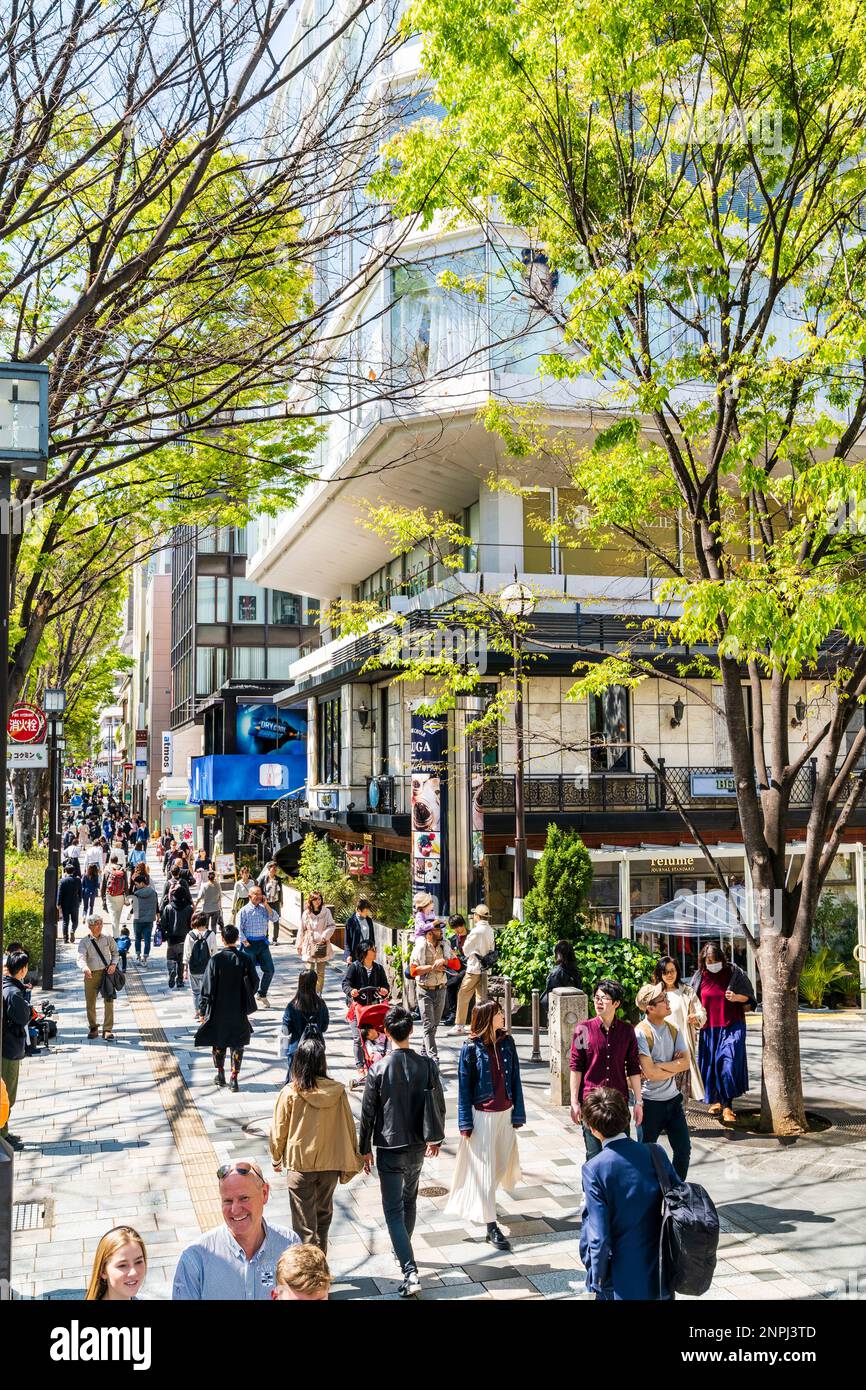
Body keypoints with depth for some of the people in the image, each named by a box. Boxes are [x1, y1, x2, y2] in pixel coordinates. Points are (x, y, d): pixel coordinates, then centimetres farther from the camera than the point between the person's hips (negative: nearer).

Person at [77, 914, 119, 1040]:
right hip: (91, 974, 0)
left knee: (109, 1001, -8)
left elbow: (115, 953, 21)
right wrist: (85, 968, -33)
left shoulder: (108, 939, 7)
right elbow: (80, 958, -13)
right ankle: (93, 1028, 24)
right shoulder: (84, 942, 0)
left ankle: (107, 1029, -4)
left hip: (106, 973, 0)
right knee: (90, 1003, 7)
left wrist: (113, 964, 2)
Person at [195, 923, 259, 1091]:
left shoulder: (215, 959, -14)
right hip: (239, 1009, 1)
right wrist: (247, 1004, 13)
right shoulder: (245, 959, -8)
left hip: (218, 1009, -1)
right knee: (237, 1043, 9)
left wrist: (204, 1010, -3)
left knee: (218, 1042, 18)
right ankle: (234, 1079, 7)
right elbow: (253, 984, -2)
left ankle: (220, 1074, 27)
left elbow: (207, 987, -11)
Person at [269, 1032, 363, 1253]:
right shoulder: (337, 1092, -10)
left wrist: (276, 1158, 13)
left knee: (304, 1223, 6)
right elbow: (348, 1128, -1)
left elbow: (279, 1131, -5)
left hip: (299, 1165, -3)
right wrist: (350, 1163, 13)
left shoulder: (290, 1093, -16)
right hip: (330, 1164, 3)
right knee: (324, 1214, 23)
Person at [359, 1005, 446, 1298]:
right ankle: (402, 1252, 41)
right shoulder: (426, 1066, -7)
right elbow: (438, 1106, 1)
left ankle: (410, 1272, -12)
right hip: (418, 1145, 4)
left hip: (390, 1147, -4)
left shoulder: (378, 1070, -15)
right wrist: (435, 1139, 17)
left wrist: (364, 1149, 3)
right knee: (409, 1200, 24)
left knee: (394, 1209, -1)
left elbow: (368, 1113, -9)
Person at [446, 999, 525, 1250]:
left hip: (505, 1113, 5)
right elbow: (464, 1086, -8)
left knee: (502, 1164, 14)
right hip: (482, 1114, -5)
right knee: (484, 1168, 0)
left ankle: (482, 1207, 38)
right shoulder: (471, 1047, -13)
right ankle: (491, 1226, 3)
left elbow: (515, 1079, 4)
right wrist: (465, 1122, -8)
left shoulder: (507, 1042, -1)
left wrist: (518, 1113, 4)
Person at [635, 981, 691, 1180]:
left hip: (673, 1099, 7)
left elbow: (686, 1062, -4)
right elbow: (650, 1073, -22)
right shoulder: (641, 1033, -17)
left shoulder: (672, 1028, 4)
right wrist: (674, 1067, -8)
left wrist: (659, 1066, -16)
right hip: (651, 1102, -7)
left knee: (683, 1150, 12)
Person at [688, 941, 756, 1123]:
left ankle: (727, 1105, -8)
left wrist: (736, 997, -18)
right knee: (710, 1064, 8)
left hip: (732, 1027, -3)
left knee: (728, 1064, -12)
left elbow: (748, 996, 2)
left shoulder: (734, 972, -5)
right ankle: (716, 1100, 26)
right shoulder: (700, 975, 2)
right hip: (709, 1028, 3)